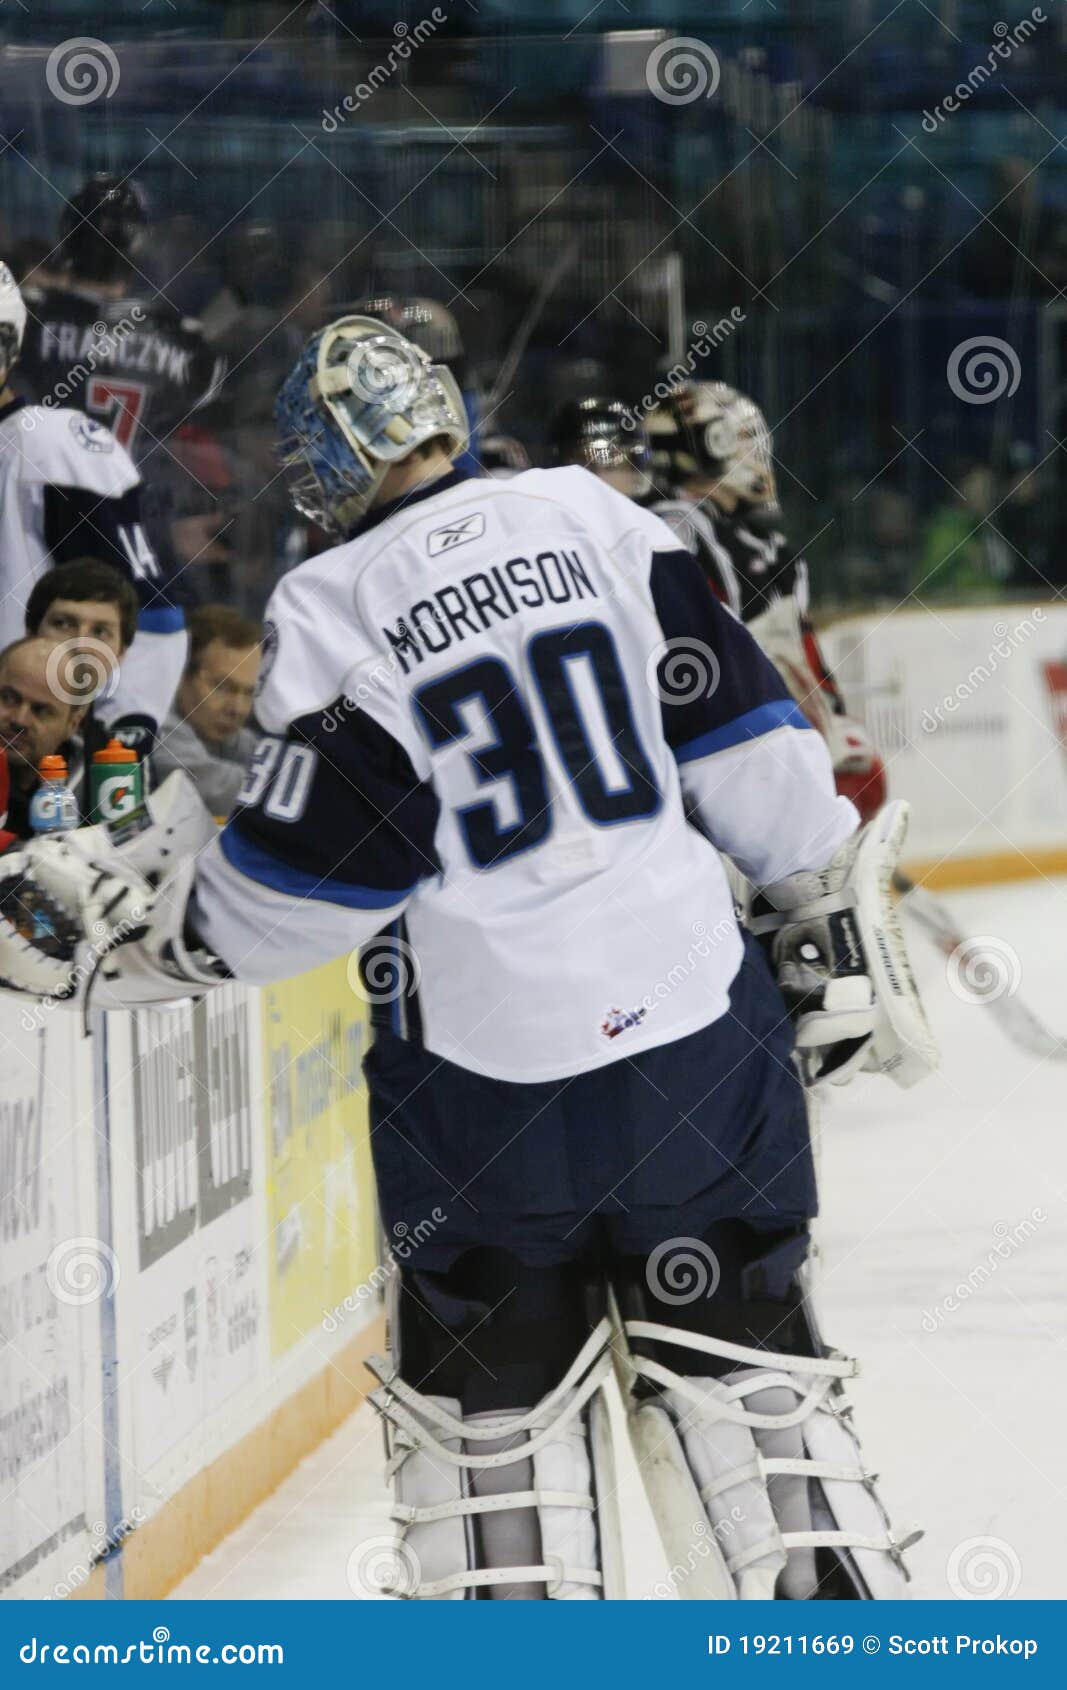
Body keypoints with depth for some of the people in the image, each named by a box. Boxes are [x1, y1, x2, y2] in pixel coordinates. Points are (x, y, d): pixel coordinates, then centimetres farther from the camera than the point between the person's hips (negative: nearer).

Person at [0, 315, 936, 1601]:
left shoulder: (332, 614, -8)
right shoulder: (584, 516, 2)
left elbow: (292, 887, -9)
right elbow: (742, 739, 2)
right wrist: (832, 924, 10)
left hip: (485, 1056, -3)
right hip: (695, 1019, 3)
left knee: (491, 1392, 10)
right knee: (740, 1351, 12)